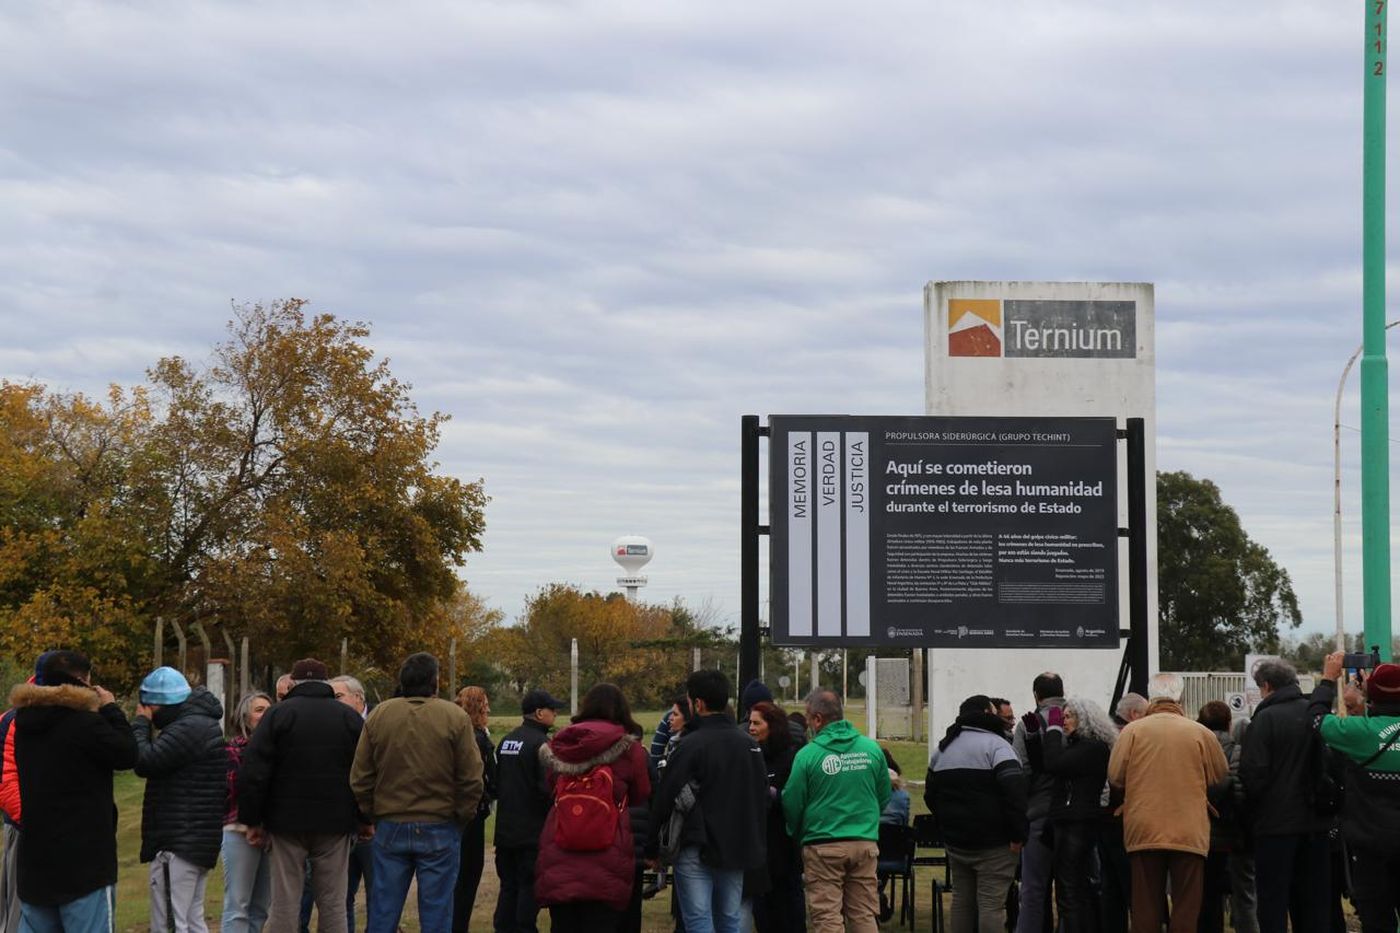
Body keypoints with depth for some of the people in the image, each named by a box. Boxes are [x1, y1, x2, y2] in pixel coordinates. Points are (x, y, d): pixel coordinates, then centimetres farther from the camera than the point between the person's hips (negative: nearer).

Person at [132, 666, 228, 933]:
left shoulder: (188, 729, -18)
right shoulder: (202, 723, 17)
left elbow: (144, 761, -20)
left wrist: (141, 722, -8)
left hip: (178, 844, -11)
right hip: (199, 841, 11)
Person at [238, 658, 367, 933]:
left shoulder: (278, 714, 0)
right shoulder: (350, 717, 7)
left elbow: (253, 773, -5)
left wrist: (252, 820, 1)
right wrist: (364, 819, 13)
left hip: (287, 821, -2)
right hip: (335, 824, 2)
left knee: (284, 903, 2)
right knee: (333, 904, 5)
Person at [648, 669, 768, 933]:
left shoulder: (690, 746, -13)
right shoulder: (750, 746, 10)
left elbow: (665, 801, -12)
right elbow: (762, 799, 15)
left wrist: (652, 849, -2)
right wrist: (755, 846, 21)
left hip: (697, 851, -6)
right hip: (737, 850, 6)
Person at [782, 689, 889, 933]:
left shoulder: (807, 755, -9)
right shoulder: (872, 748, 2)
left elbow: (792, 805, -2)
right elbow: (885, 796, 12)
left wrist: (796, 835, 17)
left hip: (823, 846, -4)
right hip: (865, 844, 4)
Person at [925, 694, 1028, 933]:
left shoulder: (942, 748, 14)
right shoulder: (995, 744, -11)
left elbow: (931, 795, 21)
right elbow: (1015, 792, -21)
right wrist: (1018, 835, -16)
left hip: (956, 841, 7)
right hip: (993, 842, -7)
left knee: (962, 900, 14)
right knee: (992, 903, -7)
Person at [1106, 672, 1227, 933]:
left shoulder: (1132, 731, -4)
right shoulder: (1200, 733, -3)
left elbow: (1115, 777, -2)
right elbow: (1219, 777, 5)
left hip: (1144, 830, 1)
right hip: (1190, 833, 0)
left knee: (1146, 906, 7)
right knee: (1186, 909, 4)